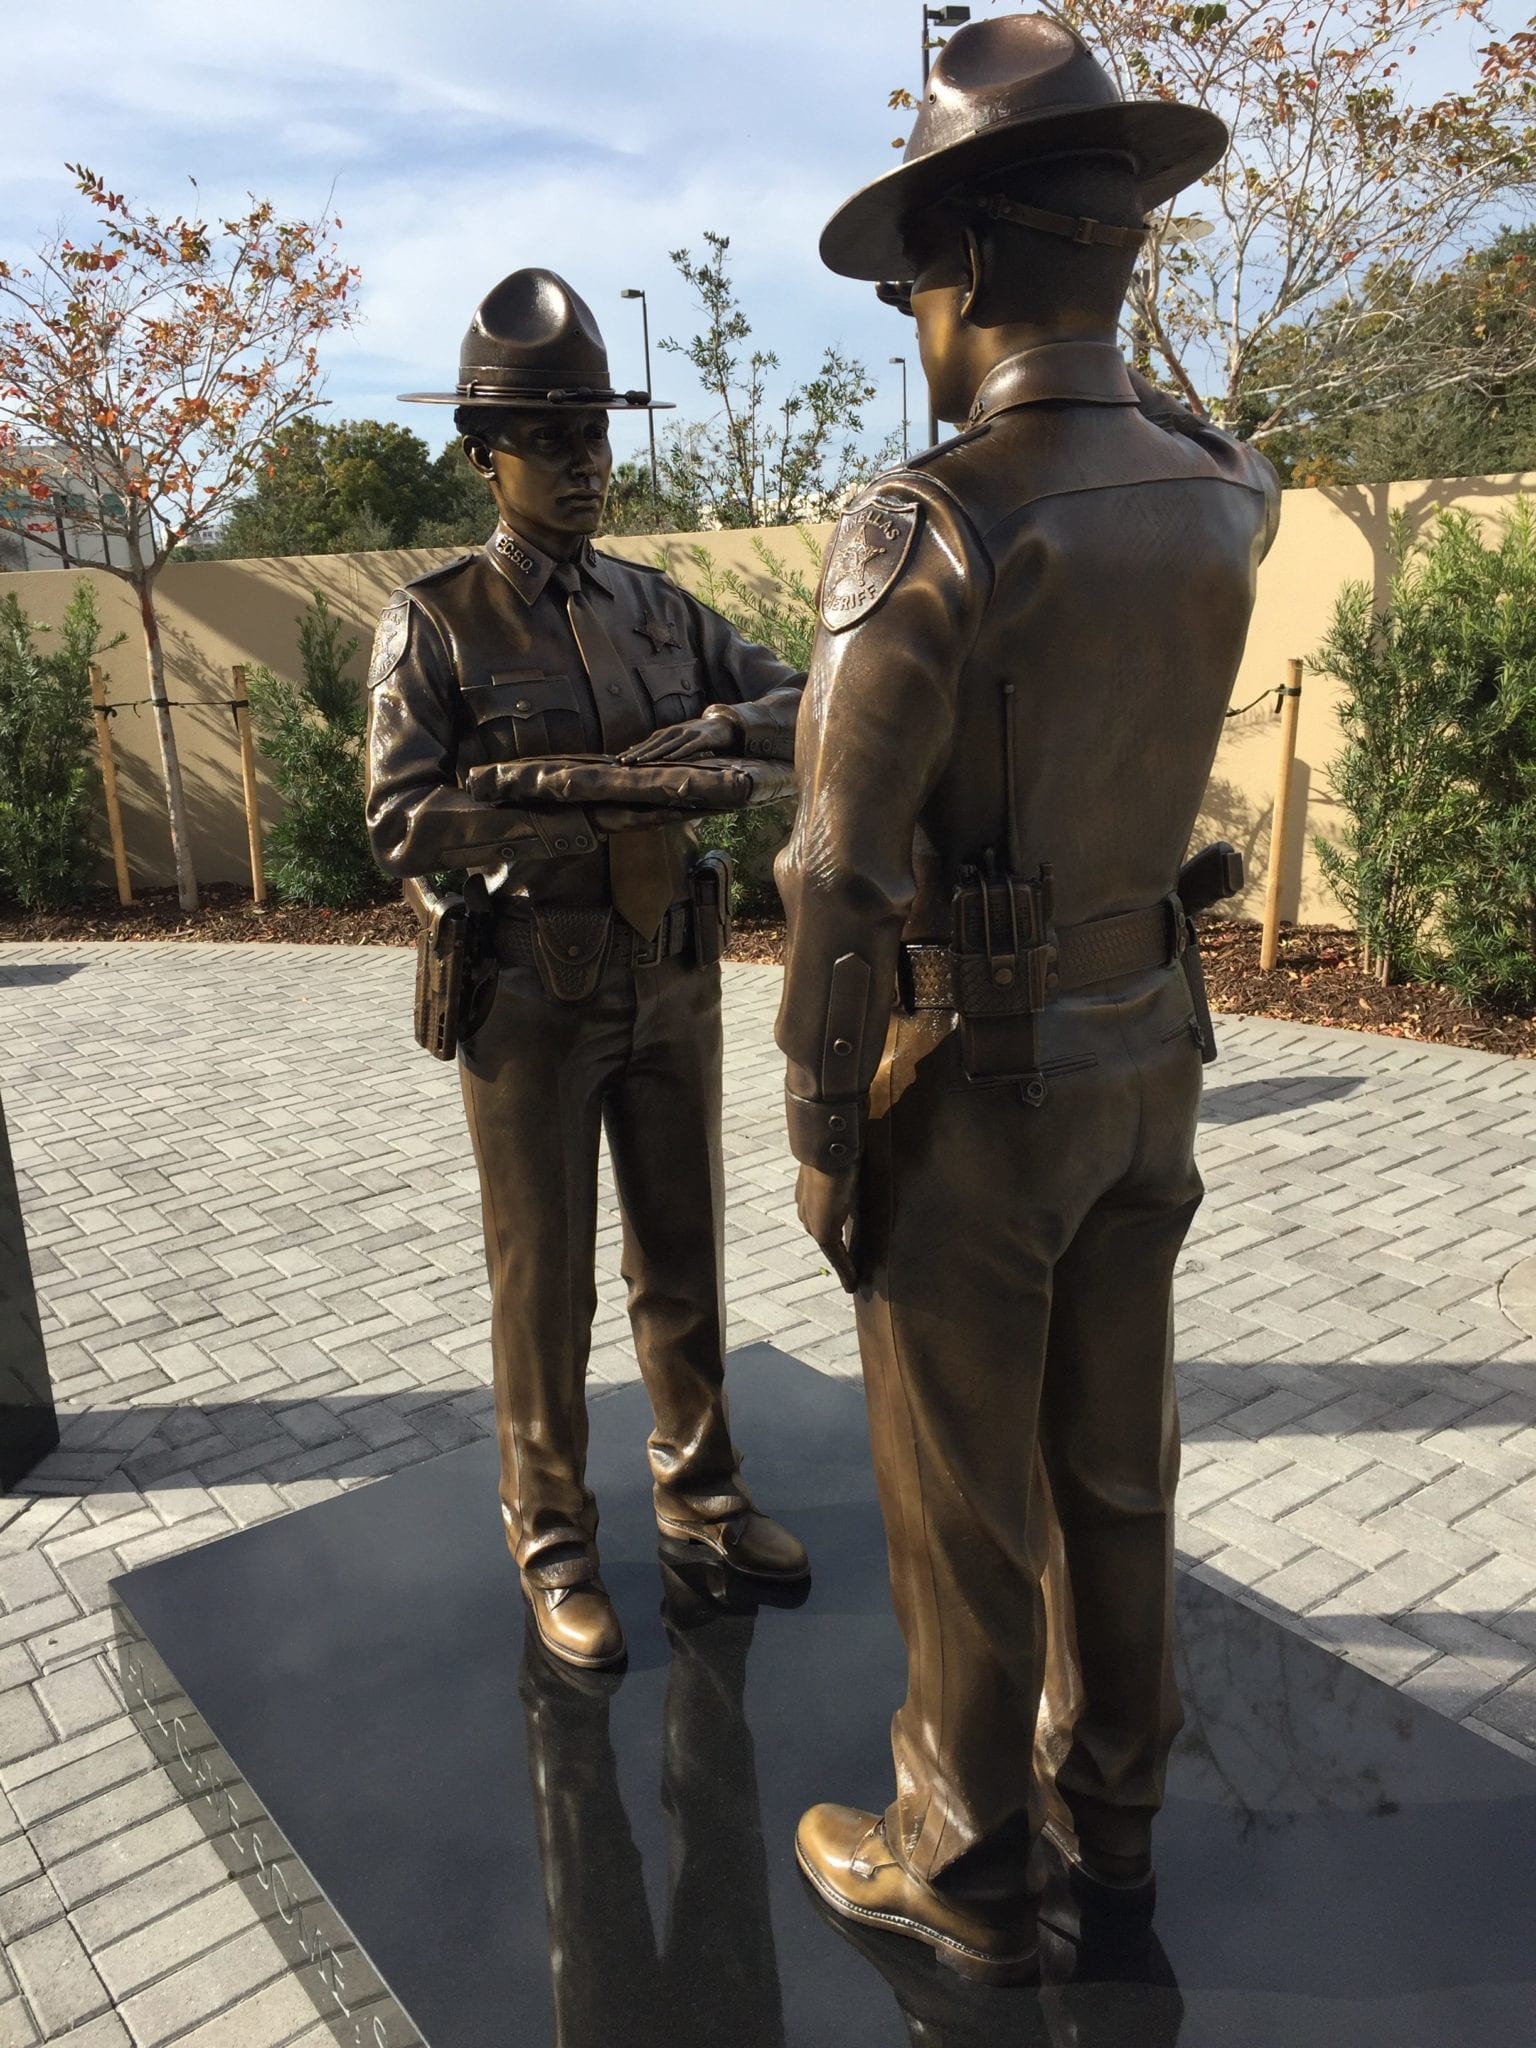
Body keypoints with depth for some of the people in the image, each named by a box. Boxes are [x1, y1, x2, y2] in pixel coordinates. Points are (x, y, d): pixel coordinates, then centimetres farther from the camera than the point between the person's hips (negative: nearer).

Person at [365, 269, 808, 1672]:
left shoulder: (661, 609, 7)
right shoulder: (436, 624, -7)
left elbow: (808, 708, 5)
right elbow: (404, 827, -16)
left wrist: (723, 727, -18)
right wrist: (605, 803, -24)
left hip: (670, 983, 5)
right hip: (532, 997, -5)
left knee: (685, 1254, 15)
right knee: (544, 1284, 6)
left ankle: (700, 1490, 34)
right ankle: (553, 1541, 25)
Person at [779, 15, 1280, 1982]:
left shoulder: (920, 530, -22)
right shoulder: (1226, 501, -1)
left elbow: (842, 886, -21)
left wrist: (821, 1138, -10)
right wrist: (1046, 335, 21)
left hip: (969, 1086, -6)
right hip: (1144, 1049, 7)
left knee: (960, 1493, 10)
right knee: (1111, 1457, 20)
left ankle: (962, 1864, 31)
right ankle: (1108, 1803, 40)